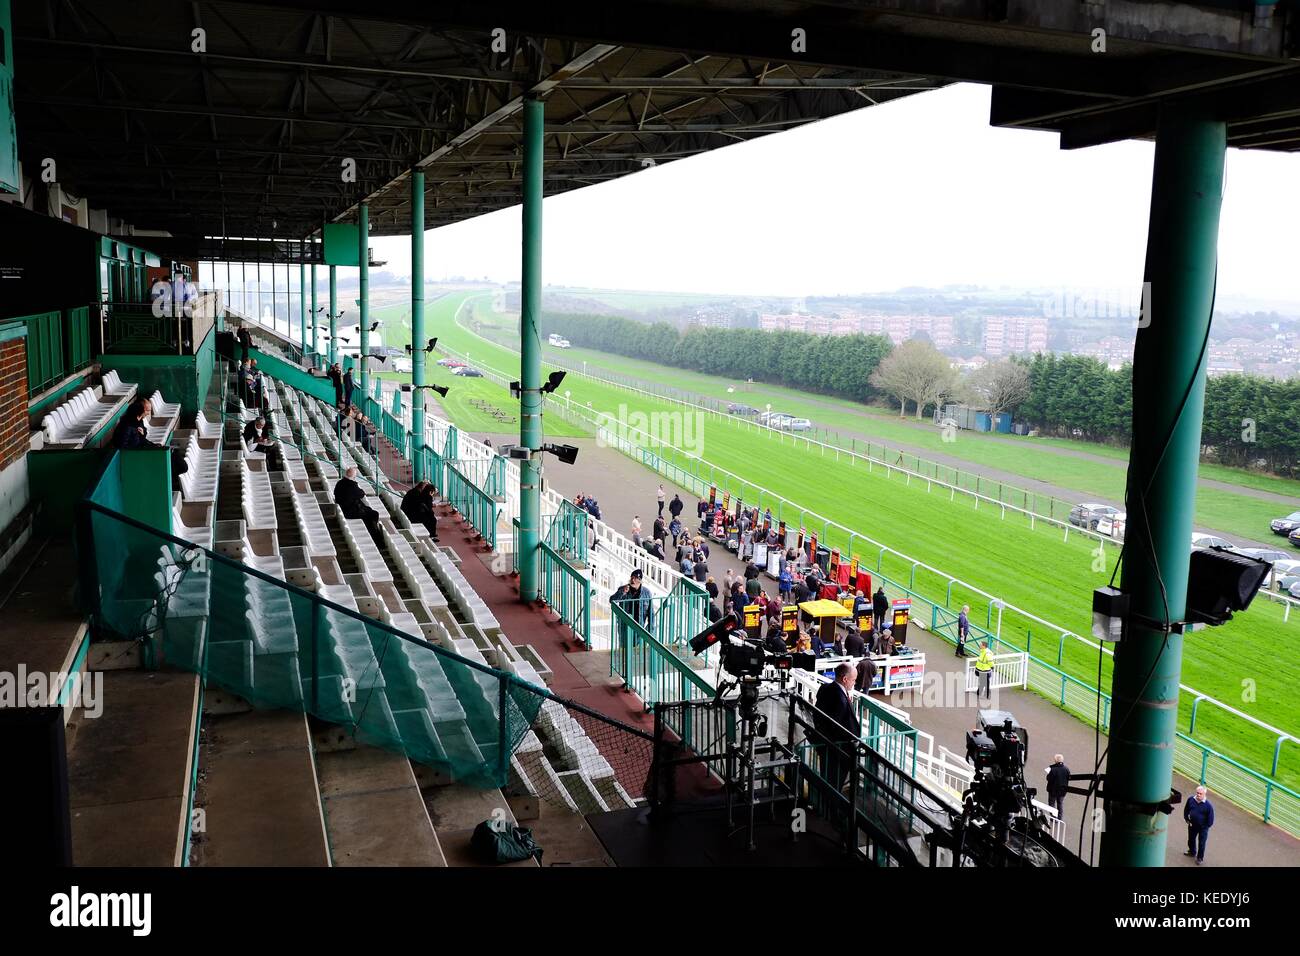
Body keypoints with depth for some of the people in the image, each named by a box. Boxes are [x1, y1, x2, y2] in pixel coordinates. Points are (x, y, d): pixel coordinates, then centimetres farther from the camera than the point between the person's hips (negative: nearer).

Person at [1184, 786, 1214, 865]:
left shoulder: (1208, 805, -25)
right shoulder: (1191, 800, -14)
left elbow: (1210, 818, -14)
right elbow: (1186, 810, 4)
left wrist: (1207, 826, -7)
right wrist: (1187, 820, 4)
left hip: (1203, 827, -4)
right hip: (1192, 825, 4)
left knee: (1201, 843, 12)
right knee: (1191, 839, 24)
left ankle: (1200, 858, 33)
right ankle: (1192, 852, 50)